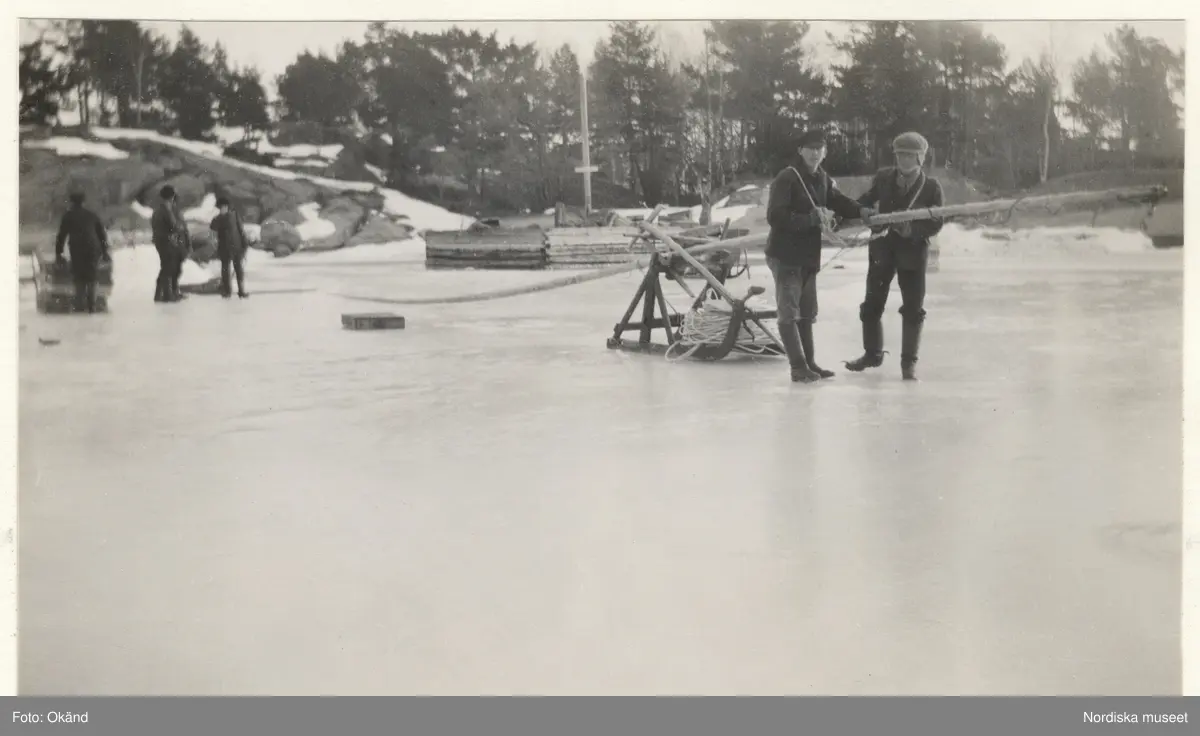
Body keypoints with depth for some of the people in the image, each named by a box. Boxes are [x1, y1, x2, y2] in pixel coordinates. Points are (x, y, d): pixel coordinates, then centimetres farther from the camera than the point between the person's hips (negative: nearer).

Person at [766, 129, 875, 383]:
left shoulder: (822, 179, 6)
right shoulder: (786, 179, -17)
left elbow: (838, 201, 13)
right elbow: (775, 217, -24)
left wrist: (861, 211, -5)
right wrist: (812, 218, -24)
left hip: (809, 256, 8)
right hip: (785, 255, -8)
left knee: (807, 312, 16)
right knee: (789, 312, -4)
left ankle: (809, 363, 26)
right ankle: (799, 367, -1)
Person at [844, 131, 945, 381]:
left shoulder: (932, 187, -9)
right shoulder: (884, 178, -3)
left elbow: (936, 223, -10)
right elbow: (865, 202, 7)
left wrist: (912, 229, -25)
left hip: (913, 251, -2)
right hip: (882, 248, 2)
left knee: (913, 309, 2)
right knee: (872, 304, 11)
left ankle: (909, 361, 15)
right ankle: (872, 353, 29)